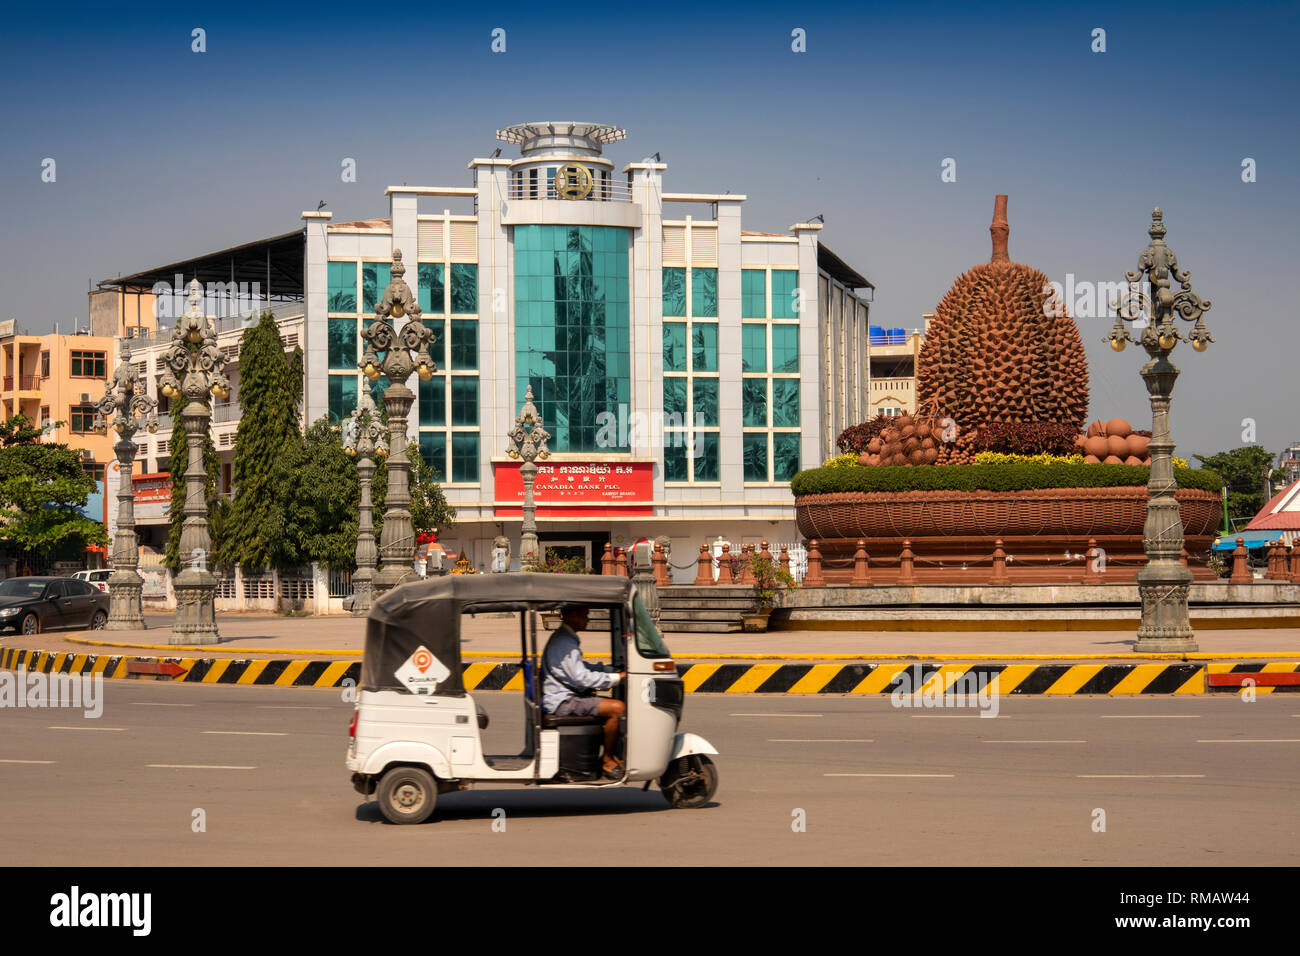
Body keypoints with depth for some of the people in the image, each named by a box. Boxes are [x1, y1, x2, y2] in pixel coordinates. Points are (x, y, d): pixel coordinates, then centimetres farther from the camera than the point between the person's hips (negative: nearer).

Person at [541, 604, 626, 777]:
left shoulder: (566, 638, 18)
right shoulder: (565, 642, -17)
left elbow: (582, 668, 28)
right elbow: (583, 677, -23)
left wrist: (613, 670, 15)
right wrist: (618, 677, -16)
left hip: (567, 697, 11)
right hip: (562, 702, -11)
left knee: (618, 704, 16)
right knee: (617, 708, -23)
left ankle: (610, 755, 14)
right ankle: (607, 761, -11)